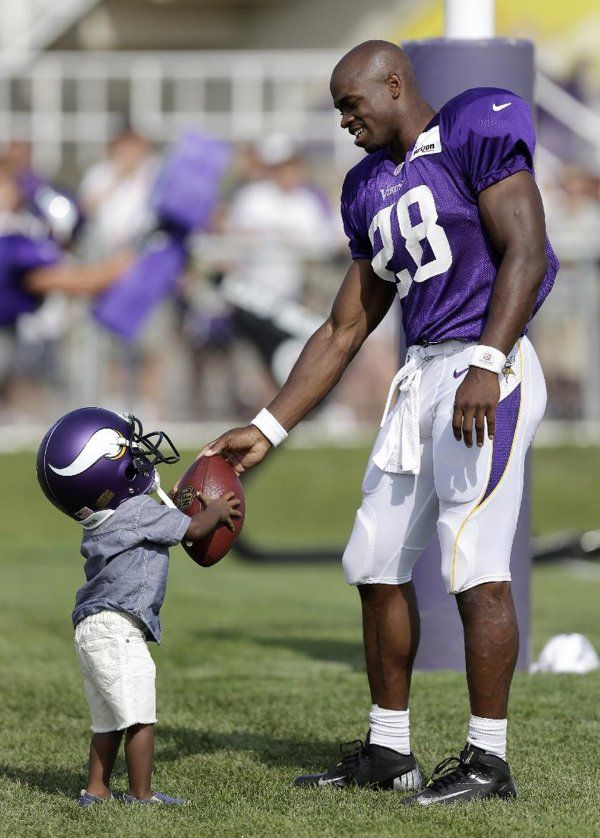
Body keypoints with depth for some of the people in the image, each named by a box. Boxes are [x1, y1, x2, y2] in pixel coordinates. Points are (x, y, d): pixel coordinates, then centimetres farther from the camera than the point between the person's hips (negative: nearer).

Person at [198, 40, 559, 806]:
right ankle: (388, 750, 20)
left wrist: (487, 364, -26)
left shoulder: (475, 133, -6)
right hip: (421, 378, 9)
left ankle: (489, 759, -5)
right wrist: (267, 430, 16)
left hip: (488, 370, -9)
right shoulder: (372, 188, 18)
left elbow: (525, 254, -15)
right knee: (378, 564, 10)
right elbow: (345, 330, 20)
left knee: (474, 565, -11)